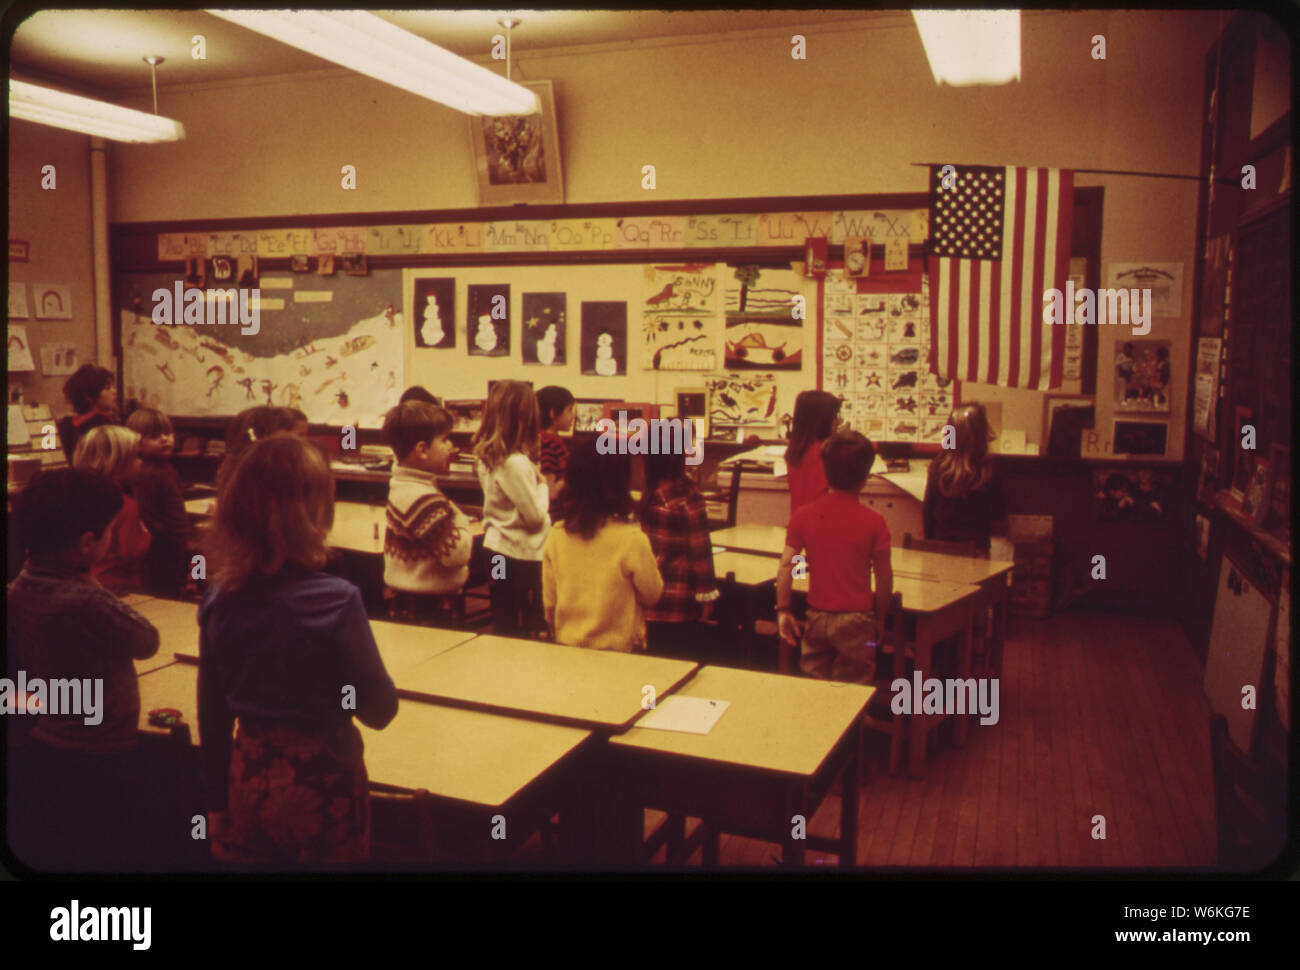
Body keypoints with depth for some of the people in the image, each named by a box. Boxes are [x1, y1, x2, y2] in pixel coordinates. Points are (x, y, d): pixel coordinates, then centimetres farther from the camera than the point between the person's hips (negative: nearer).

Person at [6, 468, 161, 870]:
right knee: (108, 856, 11)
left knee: (44, 855, 25)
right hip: (95, 766, -8)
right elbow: (148, 641, -13)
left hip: (35, 756, 8)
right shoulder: (86, 604, -31)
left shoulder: (20, 589, -5)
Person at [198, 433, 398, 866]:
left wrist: (217, 802, 13)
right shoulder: (334, 601, -22)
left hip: (247, 780, 4)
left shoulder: (218, 601, -7)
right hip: (320, 781, -4)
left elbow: (212, 719, 1)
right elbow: (379, 710, -13)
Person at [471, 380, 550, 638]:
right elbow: (535, 515, -18)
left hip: (496, 547, 8)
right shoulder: (516, 463, -24)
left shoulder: (484, 455, 2)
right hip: (522, 554, -8)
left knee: (502, 626, 17)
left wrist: (533, 478, 0)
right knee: (526, 630, 4)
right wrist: (542, 485, -3)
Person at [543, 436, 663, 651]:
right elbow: (652, 595, -6)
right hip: (618, 650, -4)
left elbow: (549, 601, 3)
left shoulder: (556, 536, -7)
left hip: (568, 648, 4)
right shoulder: (632, 539, -20)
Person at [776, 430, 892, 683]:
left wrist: (783, 611, -2)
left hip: (816, 616, 3)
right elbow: (884, 578, -6)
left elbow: (785, 567, -8)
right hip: (856, 619, -3)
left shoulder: (803, 516, -3)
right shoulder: (873, 522, -9)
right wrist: (879, 619, 7)